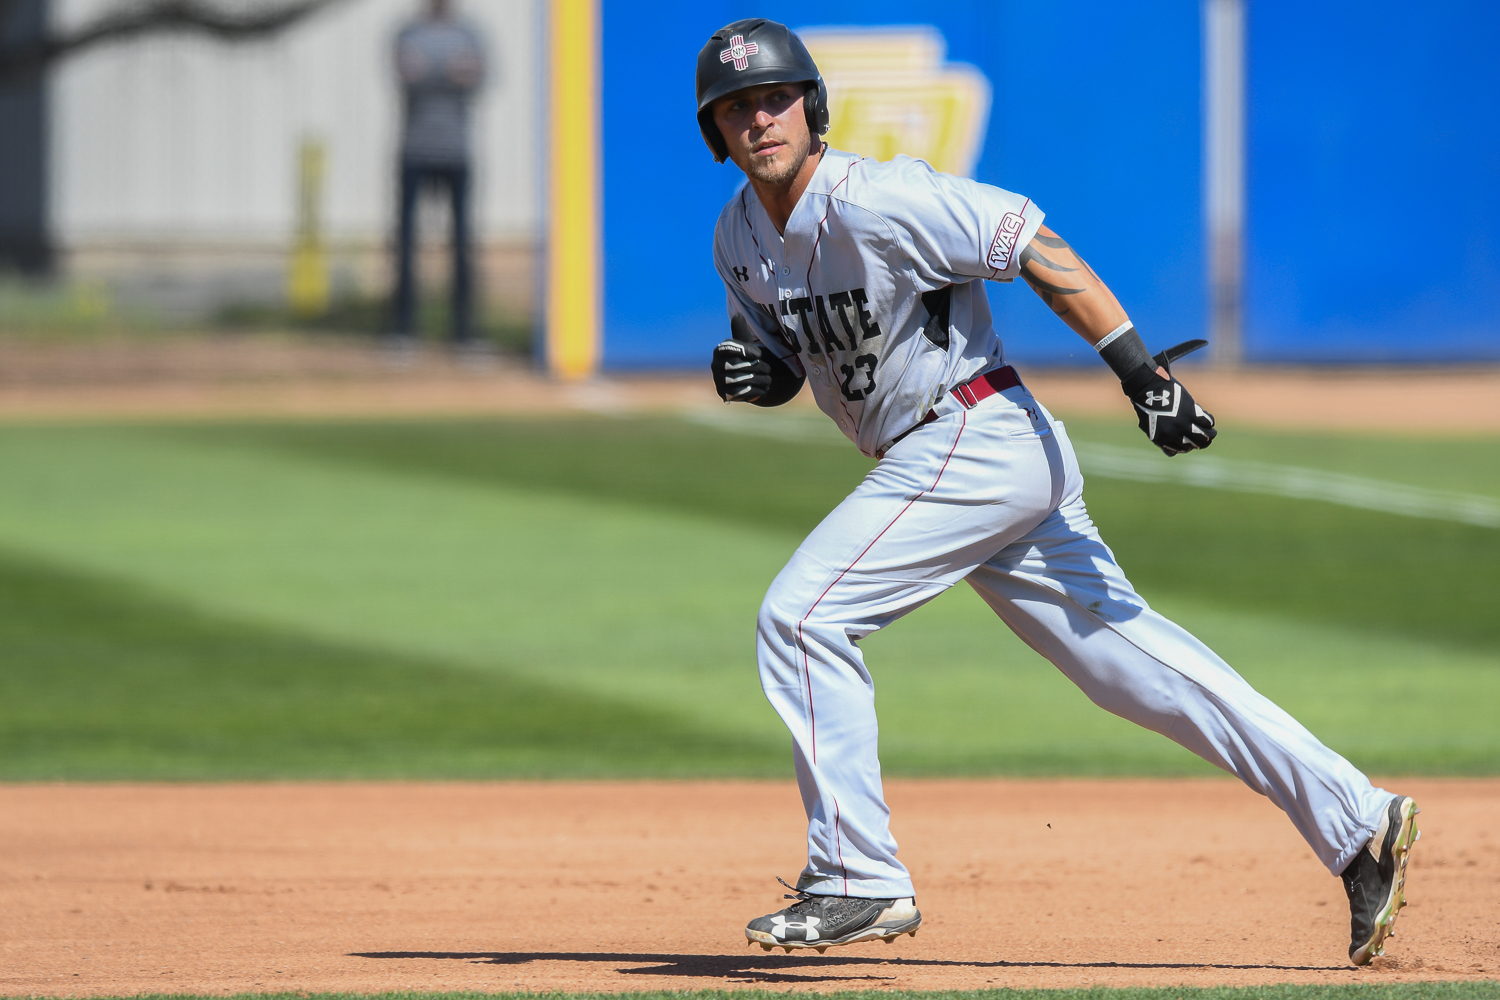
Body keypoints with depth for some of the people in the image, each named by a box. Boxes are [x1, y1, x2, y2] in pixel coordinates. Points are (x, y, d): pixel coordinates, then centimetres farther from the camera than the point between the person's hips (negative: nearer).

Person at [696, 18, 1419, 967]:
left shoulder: (875, 199, -17)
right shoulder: (740, 239, 9)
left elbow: (1035, 247, -19)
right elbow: (790, 359, 21)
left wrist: (1143, 370, -25)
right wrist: (750, 372, -3)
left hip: (981, 436, -9)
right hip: (940, 460, 9)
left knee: (802, 617, -12)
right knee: (1124, 650, 6)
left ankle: (860, 881, -6)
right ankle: (1357, 822, 5)